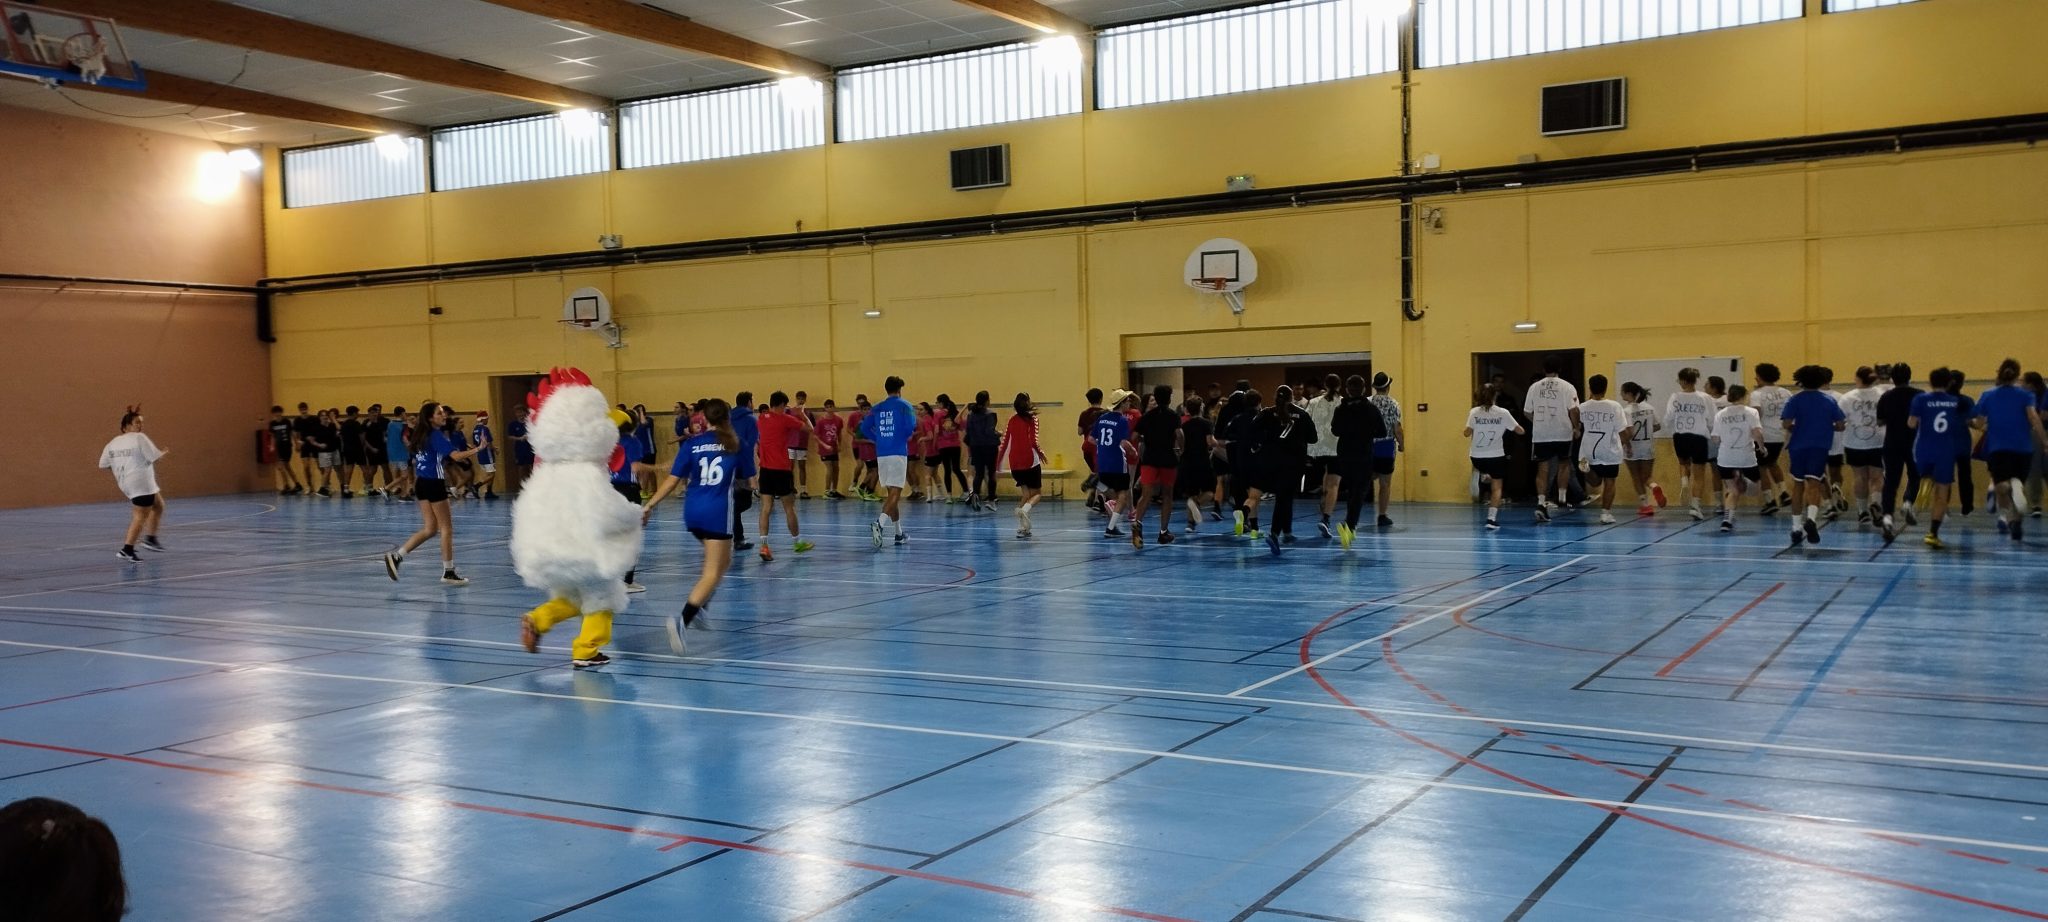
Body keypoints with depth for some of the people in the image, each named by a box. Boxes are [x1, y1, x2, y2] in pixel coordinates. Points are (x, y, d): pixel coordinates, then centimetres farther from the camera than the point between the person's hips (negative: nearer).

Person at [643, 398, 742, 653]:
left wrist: (650, 505, 2)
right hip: (718, 512, -4)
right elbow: (743, 479, 14)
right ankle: (682, 620, -23)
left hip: (692, 512, 4)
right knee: (713, 572, -5)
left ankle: (699, 607, 17)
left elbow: (673, 480, -2)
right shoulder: (734, 444, 2)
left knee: (722, 560, 26)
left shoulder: (692, 443, 4)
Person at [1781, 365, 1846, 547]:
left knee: (1798, 485, 12)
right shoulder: (1829, 400, 5)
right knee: (1814, 484, -5)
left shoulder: (1795, 400, -1)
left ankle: (1796, 527, 17)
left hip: (1798, 446, 0)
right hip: (1820, 447, 0)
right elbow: (1840, 425, 4)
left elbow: (1787, 424, -11)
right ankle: (1811, 518, -32)